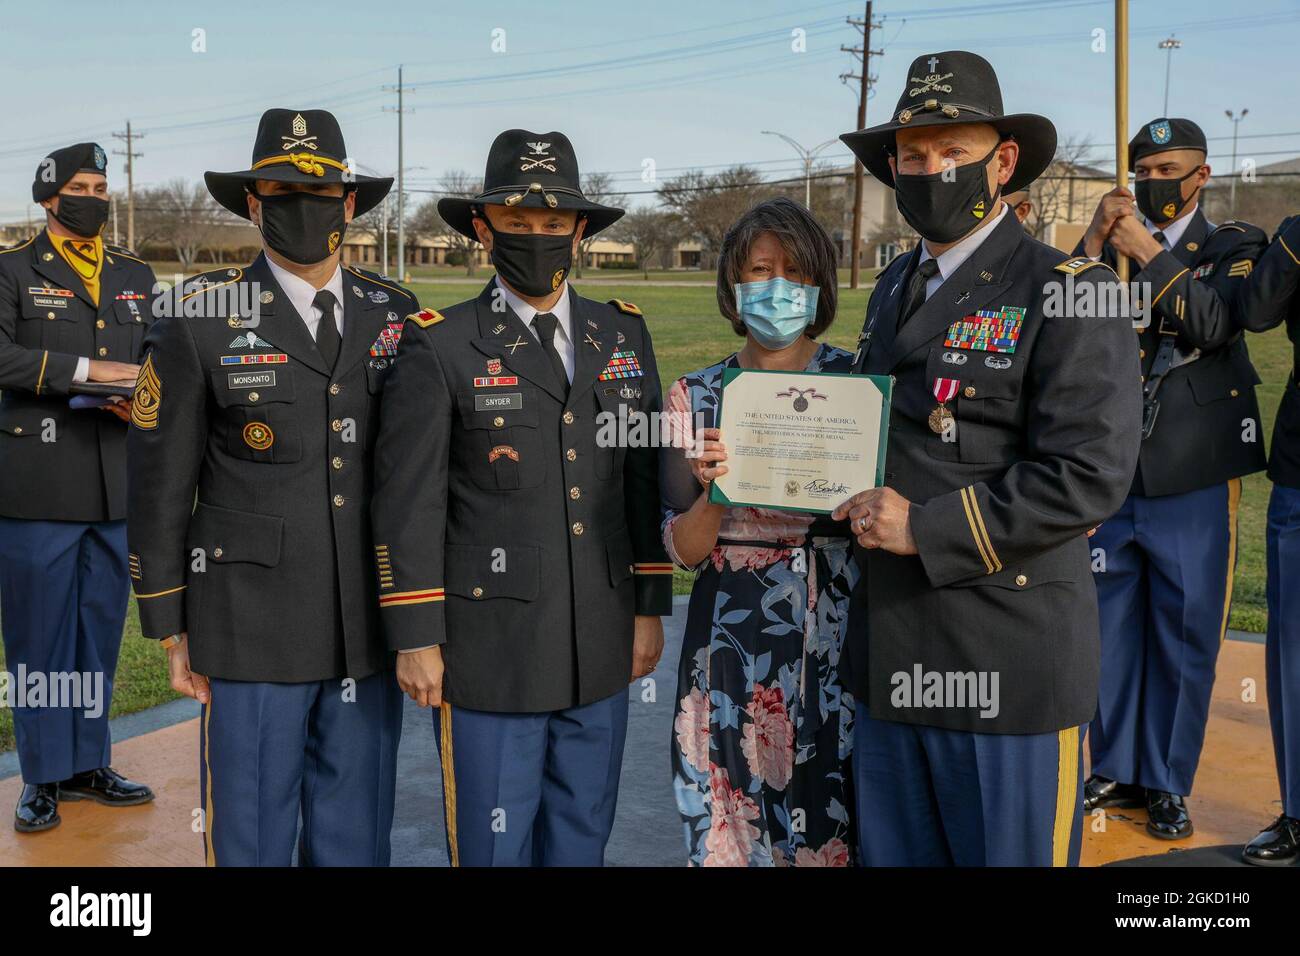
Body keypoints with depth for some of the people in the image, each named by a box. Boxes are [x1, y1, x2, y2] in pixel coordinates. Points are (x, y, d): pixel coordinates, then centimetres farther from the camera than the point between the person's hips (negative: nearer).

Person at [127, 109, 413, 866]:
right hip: (252, 629, -3)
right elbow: (160, 485, -1)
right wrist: (171, 628, -1)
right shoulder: (200, 324, -5)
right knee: (251, 839, 8)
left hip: (370, 629, 3)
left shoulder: (396, 315, 5)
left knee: (356, 839, 13)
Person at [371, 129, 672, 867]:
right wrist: (417, 640, -8)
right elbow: (408, 503, -7)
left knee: (582, 839, 17)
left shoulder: (625, 334, 7)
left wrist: (651, 608, 7)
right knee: (494, 843, 9)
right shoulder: (442, 348, -6)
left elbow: (649, 480, 9)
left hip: (602, 648, 4)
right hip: (490, 653, -4)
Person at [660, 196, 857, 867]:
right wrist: (715, 490, -18)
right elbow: (683, 552, 0)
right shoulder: (698, 395, 3)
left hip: (839, 640, 0)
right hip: (734, 651, 1)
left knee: (834, 827, 8)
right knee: (731, 834, 10)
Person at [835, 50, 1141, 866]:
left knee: (1010, 851, 6)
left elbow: (1089, 477, -17)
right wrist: (867, 507, 5)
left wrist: (926, 530, -17)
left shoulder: (1069, 293, -9)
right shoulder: (896, 287, 14)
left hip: (1007, 667, -7)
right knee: (894, 852, 17)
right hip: (891, 658, 7)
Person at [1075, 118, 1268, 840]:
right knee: (1111, 630, 11)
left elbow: (1217, 323, -16)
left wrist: (1148, 252, -16)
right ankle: (1116, 769, 27)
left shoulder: (1235, 247, 4)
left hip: (1194, 481, -2)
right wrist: (1094, 245, -12)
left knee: (1184, 638, 5)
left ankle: (1168, 784, 20)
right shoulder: (1110, 247, 11)